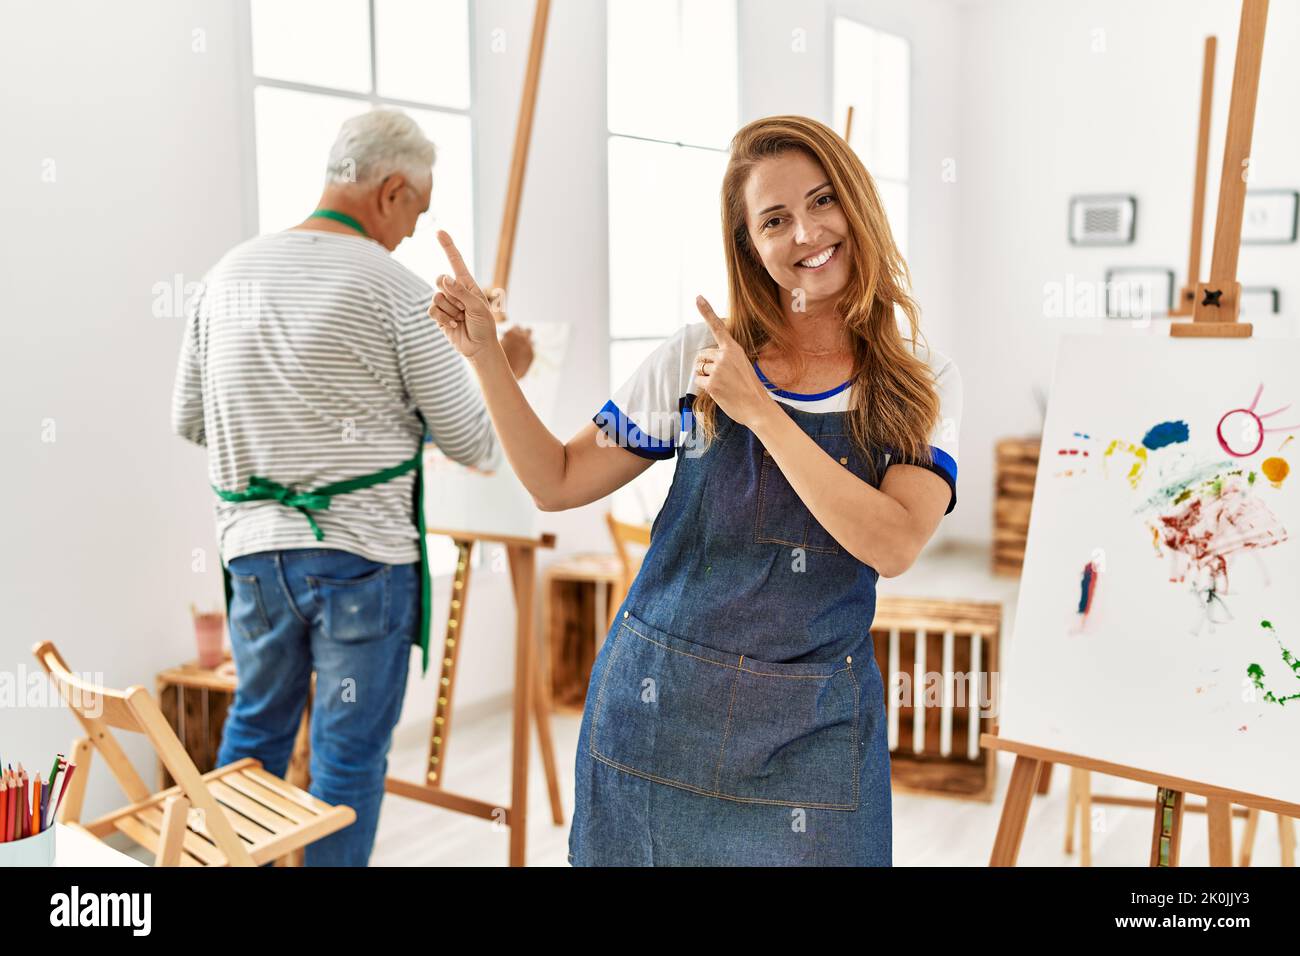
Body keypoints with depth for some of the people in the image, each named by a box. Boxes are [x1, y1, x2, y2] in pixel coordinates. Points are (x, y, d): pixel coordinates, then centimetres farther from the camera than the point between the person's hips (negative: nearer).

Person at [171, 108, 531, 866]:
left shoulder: (228, 275, 6)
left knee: (255, 727, 22)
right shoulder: (397, 290, -11)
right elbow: (474, 444, -6)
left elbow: (189, 419, 15)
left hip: (254, 548, 6)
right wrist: (506, 373, 12)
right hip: (363, 554, -5)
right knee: (350, 753, 7)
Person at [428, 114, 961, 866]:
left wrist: (759, 411, -19)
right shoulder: (698, 357, 0)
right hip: (655, 702, 1)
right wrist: (486, 354, -6)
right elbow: (558, 483, 4)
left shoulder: (923, 385, -3)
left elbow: (894, 545, -19)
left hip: (809, 730, -1)